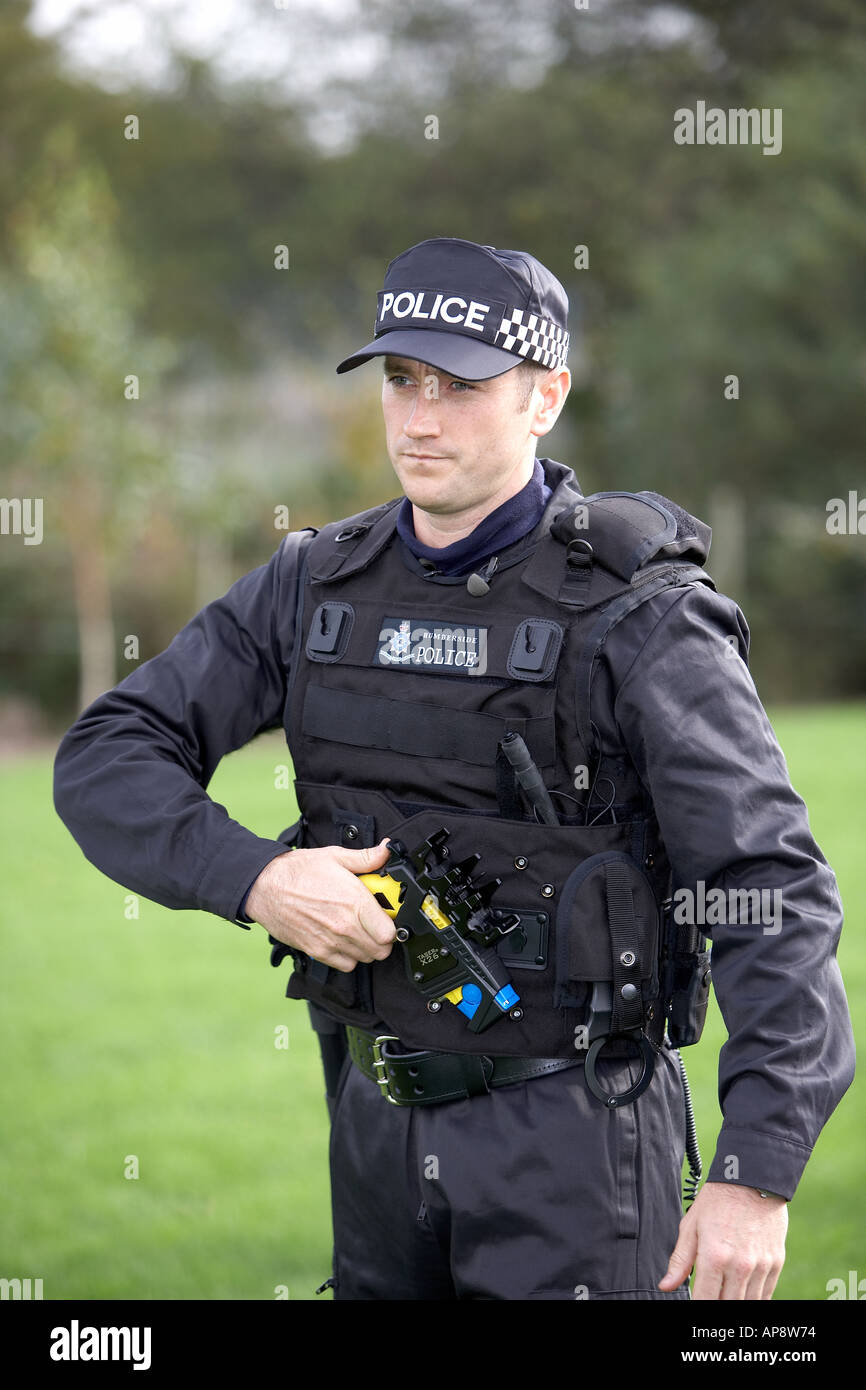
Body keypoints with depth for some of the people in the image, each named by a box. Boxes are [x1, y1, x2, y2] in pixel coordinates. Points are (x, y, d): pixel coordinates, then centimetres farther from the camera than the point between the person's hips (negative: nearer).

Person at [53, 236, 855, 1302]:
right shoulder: (319, 584, 2)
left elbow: (774, 894, -19)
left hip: (572, 1133, -6)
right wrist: (253, 877, -19)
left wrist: (757, 1173, -27)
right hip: (380, 1118, 6)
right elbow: (105, 765, 1)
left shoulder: (638, 613, -15)